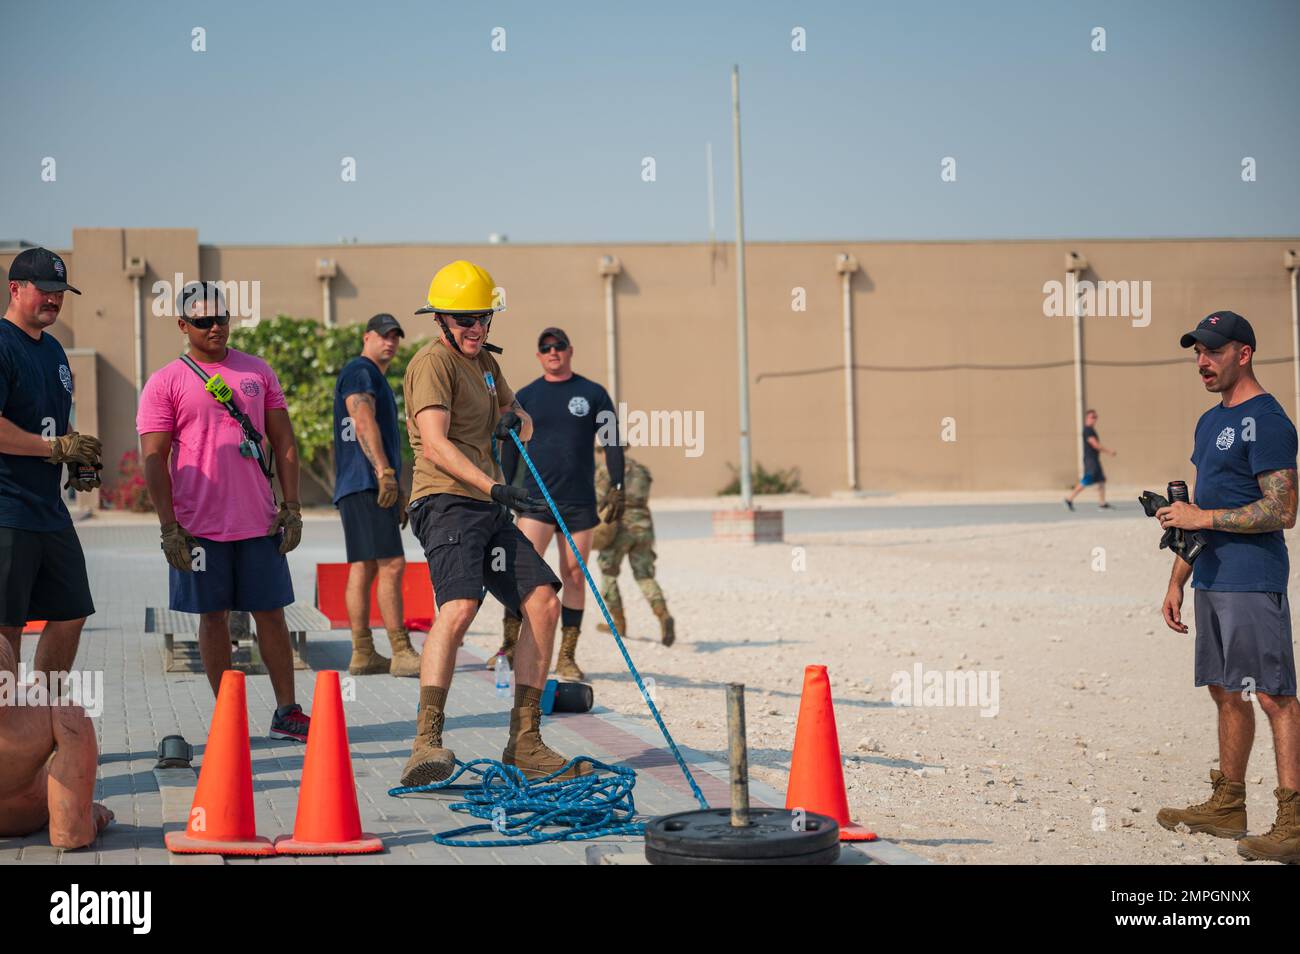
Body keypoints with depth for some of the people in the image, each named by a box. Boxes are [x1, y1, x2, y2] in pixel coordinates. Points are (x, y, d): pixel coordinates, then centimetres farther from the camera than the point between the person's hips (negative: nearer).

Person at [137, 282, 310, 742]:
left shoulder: (257, 372, 10)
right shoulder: (165, 383, 0)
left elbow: (283, 441, 12)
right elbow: (155, 458, -3)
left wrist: (291, 506, 4)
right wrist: (169, 527, -9)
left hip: (259, 521, 2)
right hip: (200, 526, -2)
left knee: (270, 613, 5)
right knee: (214, 617, 5)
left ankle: (286, 711, 13)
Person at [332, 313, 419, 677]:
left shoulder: (375, 378, 26)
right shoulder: (359, 371, -5)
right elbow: (364, 423, -19)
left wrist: (398, 492, 28)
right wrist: (385, 473, -28)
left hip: (375, 486, 11)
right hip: (366, 485, -11)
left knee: (363, 568, 7)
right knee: (391, 564, -14)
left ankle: (363, 654, 8)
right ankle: (401, 654, -17)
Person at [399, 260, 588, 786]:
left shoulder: (485, 362, 20)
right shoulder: (433, 363, -8)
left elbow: (518, 416, 31)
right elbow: (435, 444, -20)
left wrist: (515, 419, 4)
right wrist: (494, 488, -32)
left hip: (489, 510, 9)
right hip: (447, 503, -9)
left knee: (544, 603, 2)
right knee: (459, 604, -29)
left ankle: (525, 742, 7)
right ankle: (426, 741, -34)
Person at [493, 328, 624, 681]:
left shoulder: (593, 394, 7)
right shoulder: (525, 397, 9)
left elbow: (613, 440, 8)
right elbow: (510, 447, 12)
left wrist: (616, 486, -1)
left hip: (580, 502, 1)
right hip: (536, 499, -1)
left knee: (575, 576, 2)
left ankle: (567, 656, 8)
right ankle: (509, 647, -10)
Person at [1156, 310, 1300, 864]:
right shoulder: (1210, 423, 18)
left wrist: (1203, 517, -15)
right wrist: (1177, 583, 19)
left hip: (1253, 582, -9)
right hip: (1212, 580, 9)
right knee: (1226, 692, 13)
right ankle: (1227, 807, 21)